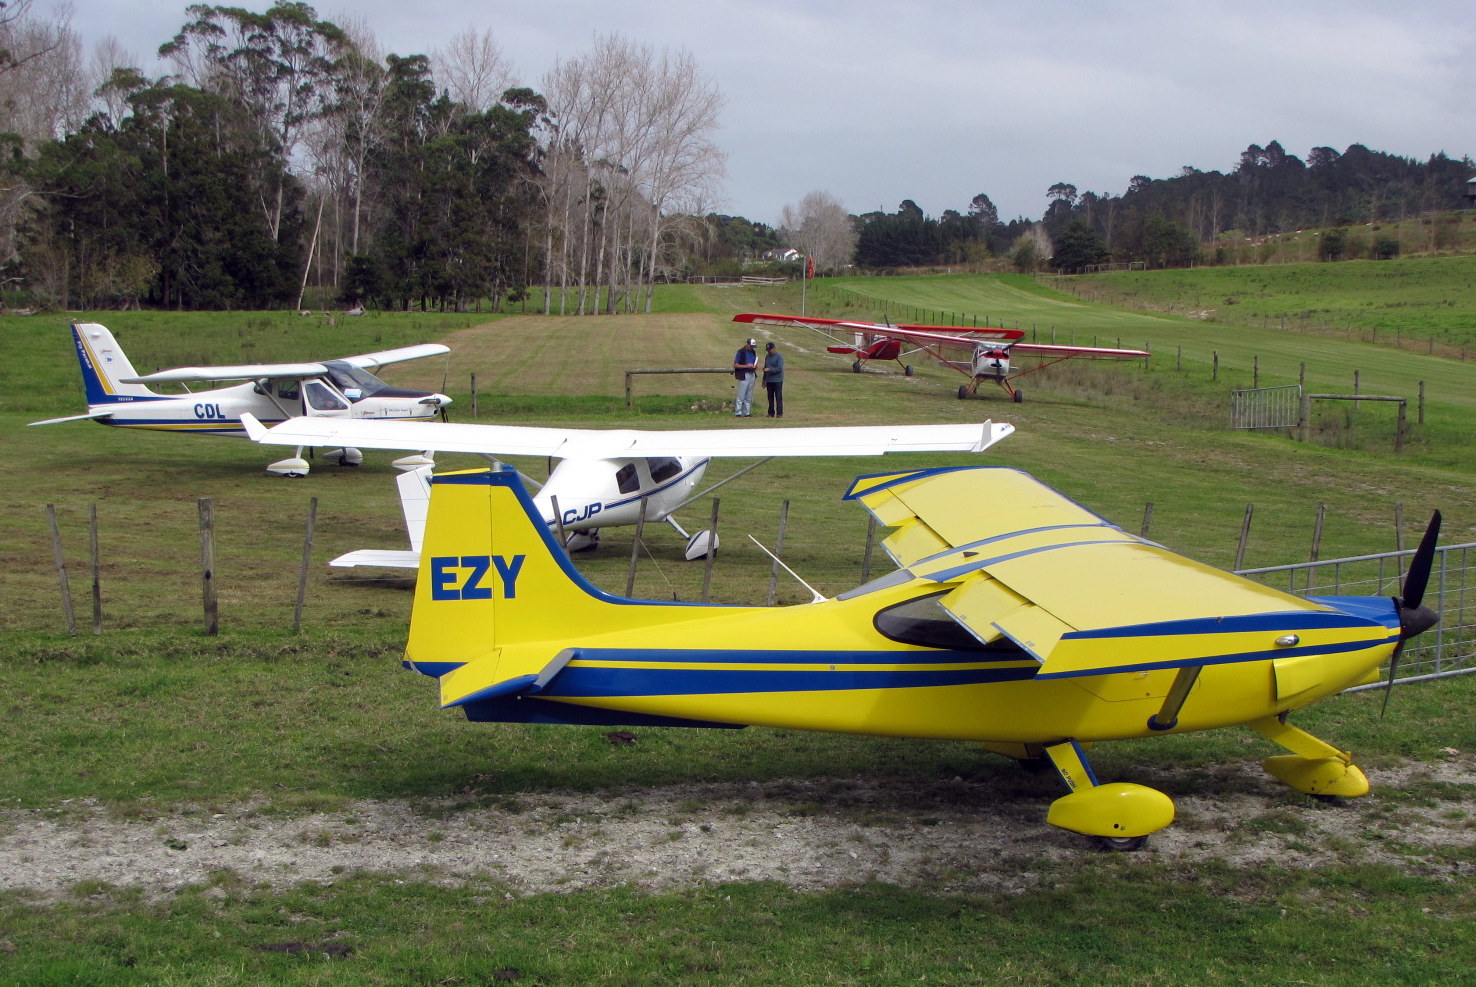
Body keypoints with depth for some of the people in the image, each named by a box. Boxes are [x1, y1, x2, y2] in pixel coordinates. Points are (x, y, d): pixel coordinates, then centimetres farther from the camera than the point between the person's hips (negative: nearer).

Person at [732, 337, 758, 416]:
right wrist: (747, 366, -19)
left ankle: (747, 413, 14)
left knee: (749, 396, 9)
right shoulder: (740, 352, -7)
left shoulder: (753, 352, 14)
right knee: (741, 396, -9)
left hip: (752, 375, 7)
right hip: (744, 376, -7)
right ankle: (738, 413, -6)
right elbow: (735, 365, -11)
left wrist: (755, 366, 1)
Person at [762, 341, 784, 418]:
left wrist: (769, 370, -21)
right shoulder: (767, 356, 16)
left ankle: (779, 413, -5)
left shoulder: (779, 356, -6)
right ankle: (771, 413, 13)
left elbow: (779, 368, -15)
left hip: (777, 380, -7)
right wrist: (764, 380, 21)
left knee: (778, 397, -6)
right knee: (770, 398, 8)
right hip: (769, 380, 7)